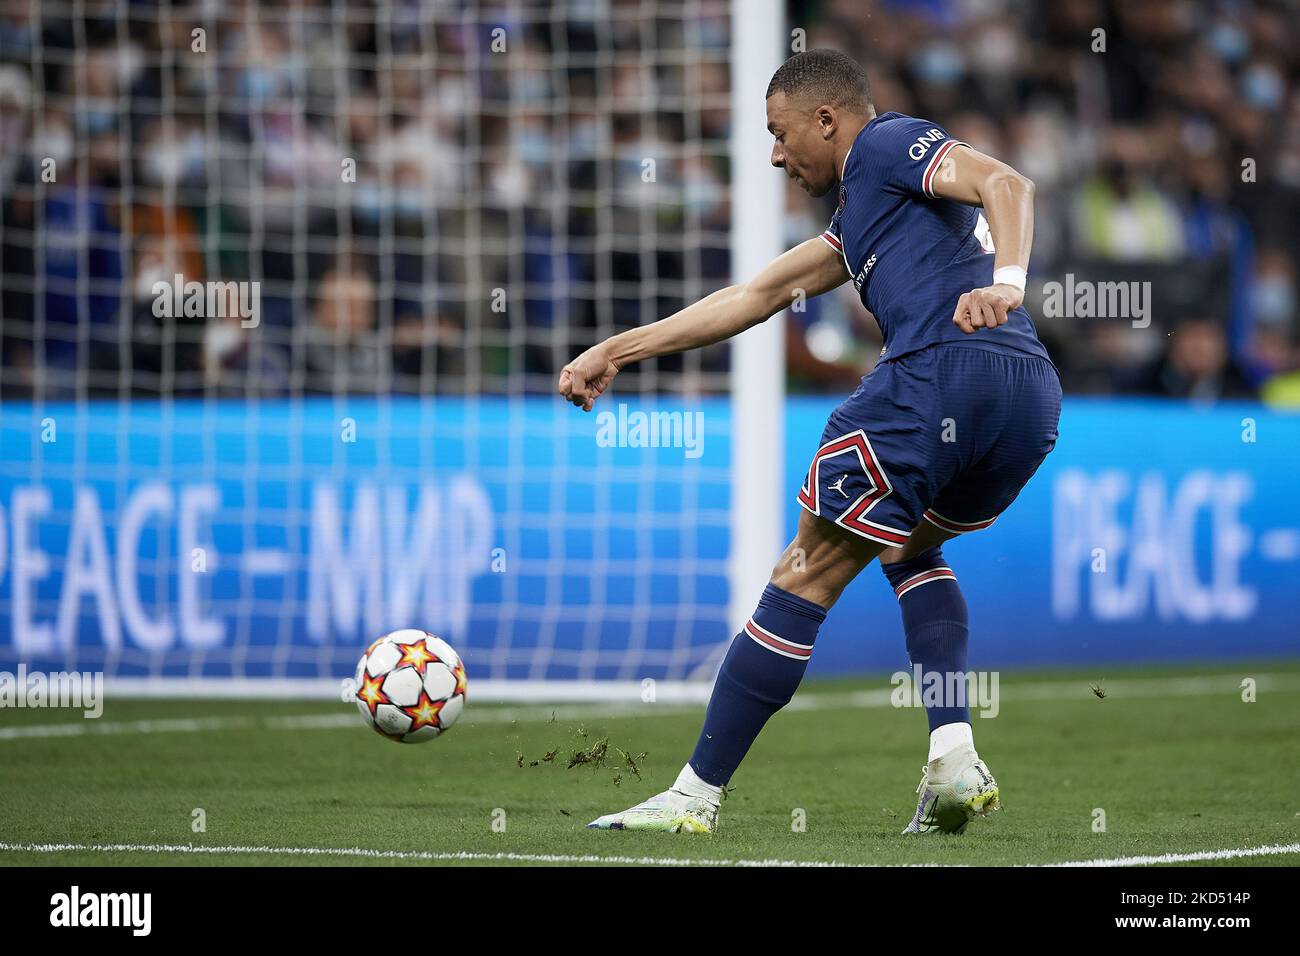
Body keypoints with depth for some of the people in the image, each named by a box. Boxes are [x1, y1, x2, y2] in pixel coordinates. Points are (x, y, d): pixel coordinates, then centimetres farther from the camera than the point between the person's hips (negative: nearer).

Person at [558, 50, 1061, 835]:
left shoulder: (888, 143, 8)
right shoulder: (861, 214, 35)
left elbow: (1007, 183, -9)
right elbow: (758, 296, 37)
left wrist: (1005, 282, -28)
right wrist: (618, 350, 38)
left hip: (943, 372, -9)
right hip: (1034, 396, 9)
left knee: (806, 578, -1)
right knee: (911, 547, 32)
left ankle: (696, 794, 4)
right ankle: (955, 756, 12)